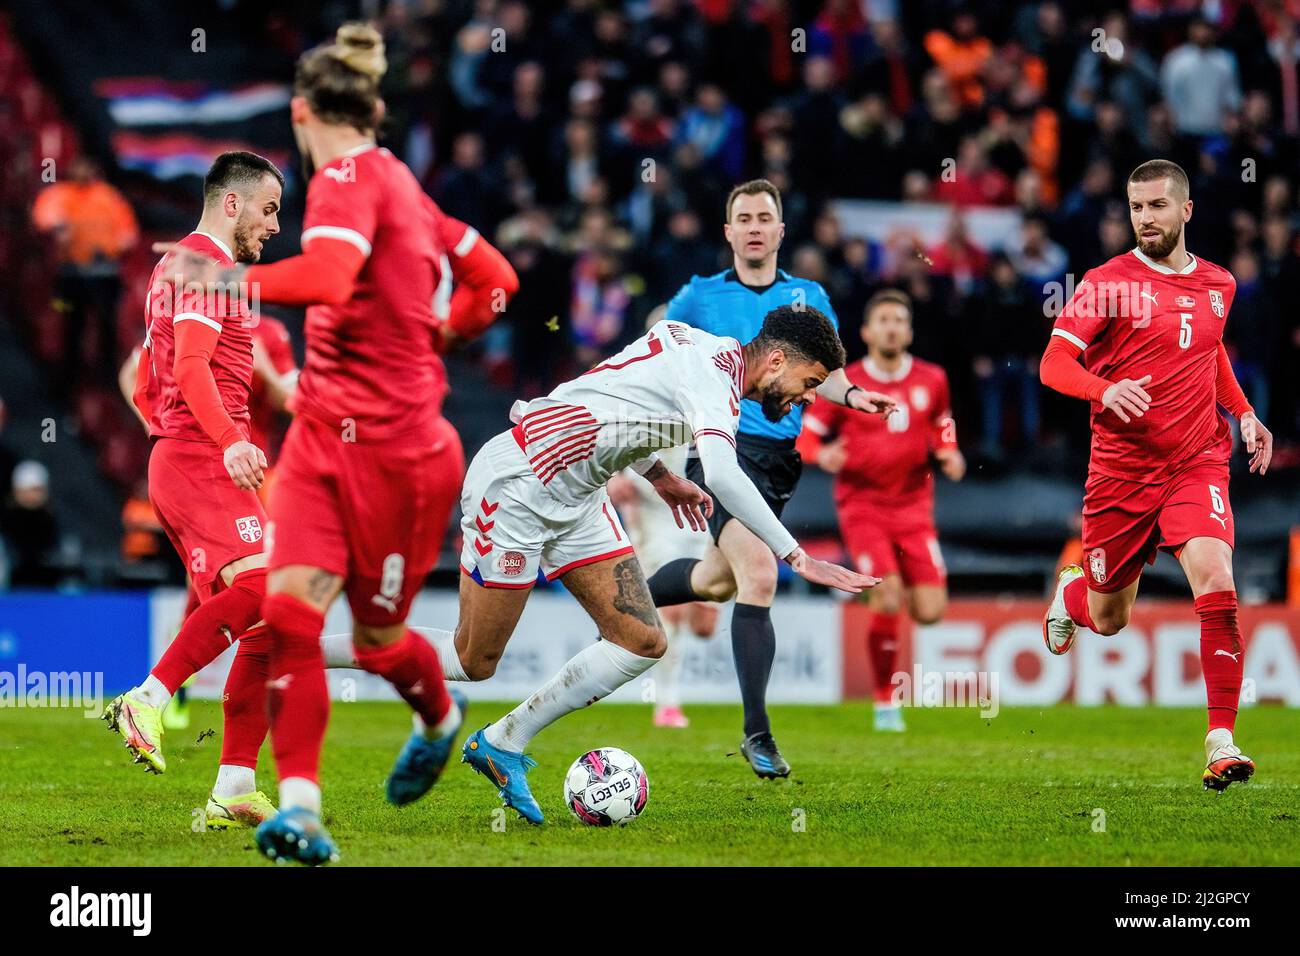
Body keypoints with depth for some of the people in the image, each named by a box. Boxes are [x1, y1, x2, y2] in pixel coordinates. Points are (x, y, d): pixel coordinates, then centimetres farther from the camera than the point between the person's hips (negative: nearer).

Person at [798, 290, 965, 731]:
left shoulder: (931, 379, 5)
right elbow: (806, 435, 1)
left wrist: (949, 454, 1)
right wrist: (822, 454, -21)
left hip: (913, 507, 3)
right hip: (862, 507, -3)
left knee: (930, 611, -8)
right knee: (887, 601, -19)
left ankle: (897, 593, 31)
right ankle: (885, 702, -2)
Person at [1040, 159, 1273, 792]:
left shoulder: (1218, 284, 8)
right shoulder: (1109, 283, -6)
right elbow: (1054, 364, -10)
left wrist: (1243, 413, 12)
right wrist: (1106, 391, -30)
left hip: (1197, 464, 2)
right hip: (1121, 471, -2)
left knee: (1217, 589, -22)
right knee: (1108, 618, 11)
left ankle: (1222, 742, -18)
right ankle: (1072, 593, 51)